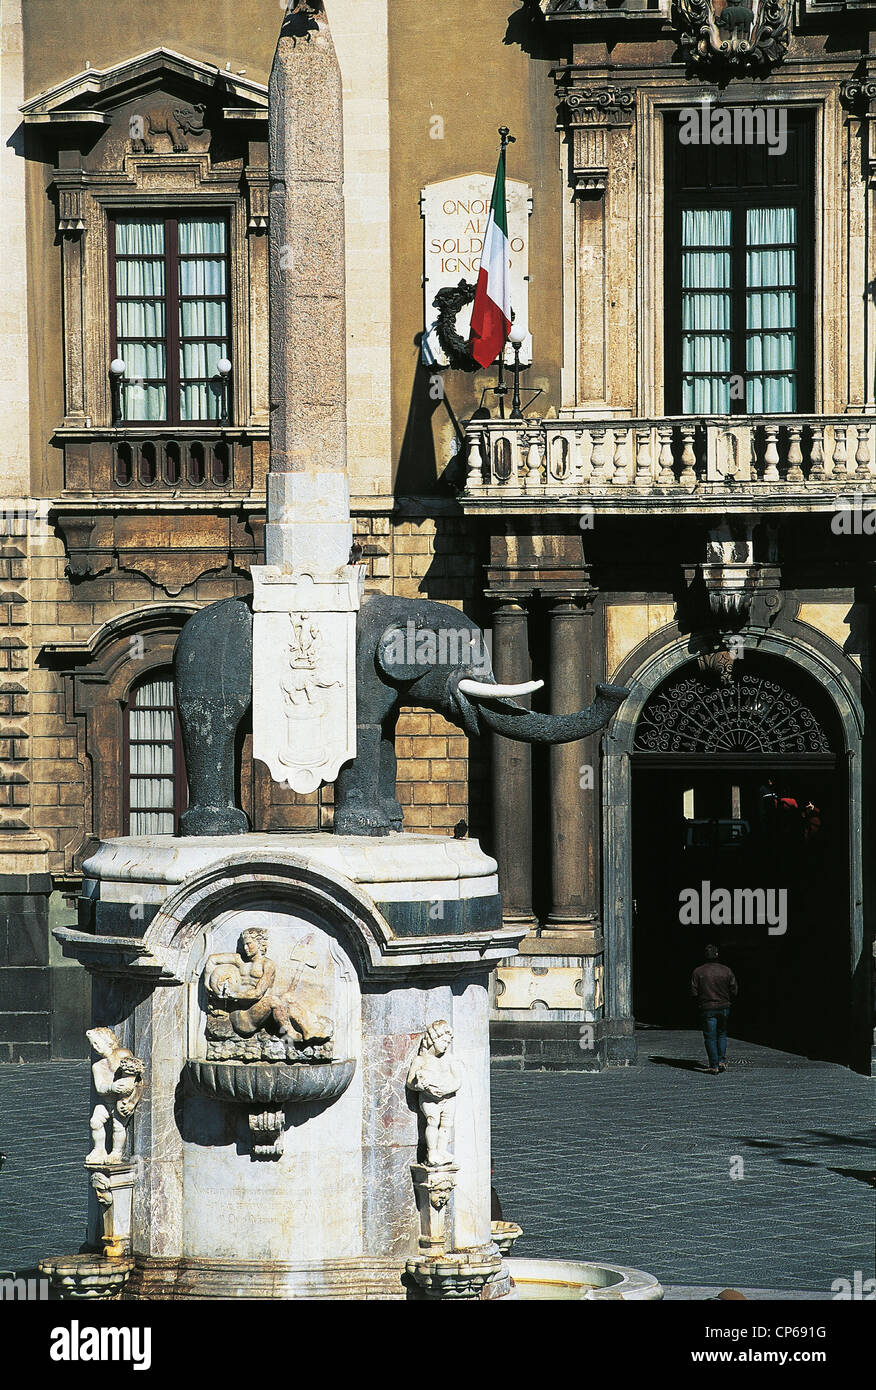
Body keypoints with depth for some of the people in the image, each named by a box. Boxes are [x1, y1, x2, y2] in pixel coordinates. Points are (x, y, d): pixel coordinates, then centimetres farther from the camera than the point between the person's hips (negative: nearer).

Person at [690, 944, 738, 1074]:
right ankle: (721, 1061, 13)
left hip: (707, 1009, -2)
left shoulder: (698, 972, -6)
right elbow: (734, 991, -1)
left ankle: (714, 1066, 0)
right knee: (722, 1035, 19)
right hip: (724, 1007, 2)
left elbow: (694, 992, -7)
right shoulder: (726, 971, -3)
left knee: (710, 1037, 3)